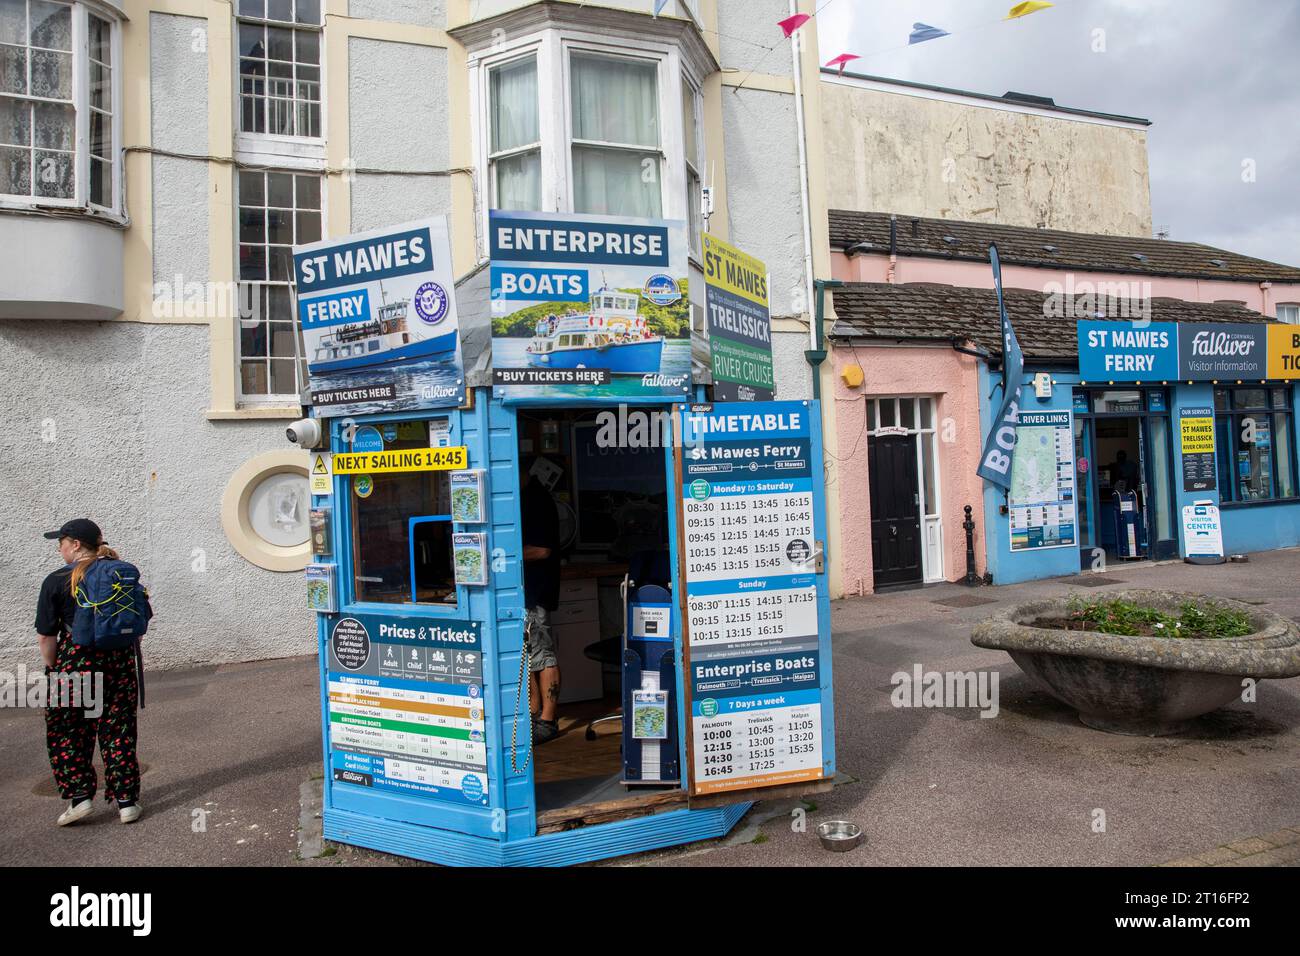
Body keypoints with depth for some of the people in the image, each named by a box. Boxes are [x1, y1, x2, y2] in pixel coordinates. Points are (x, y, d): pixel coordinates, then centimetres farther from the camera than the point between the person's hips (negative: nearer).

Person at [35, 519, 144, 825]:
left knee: (66, 733, 14)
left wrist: (52, 669, 6)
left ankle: (80, 795, 9)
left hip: (76, 662, -3)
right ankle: (126, 801, 11)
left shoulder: (57, 581, -7)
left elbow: (46, 636, -7)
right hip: (120, 662, 4)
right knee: (119, 732, 9)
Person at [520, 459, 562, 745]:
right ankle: (534, 714, 24)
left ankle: (548, 721, 2)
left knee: (542, 655, -4)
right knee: (523, 656, 14)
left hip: (535, 592, -10)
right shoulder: (523, 497, 16)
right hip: (521, 592, 10)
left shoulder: (537, 499, -14)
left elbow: (542, 550, -20)